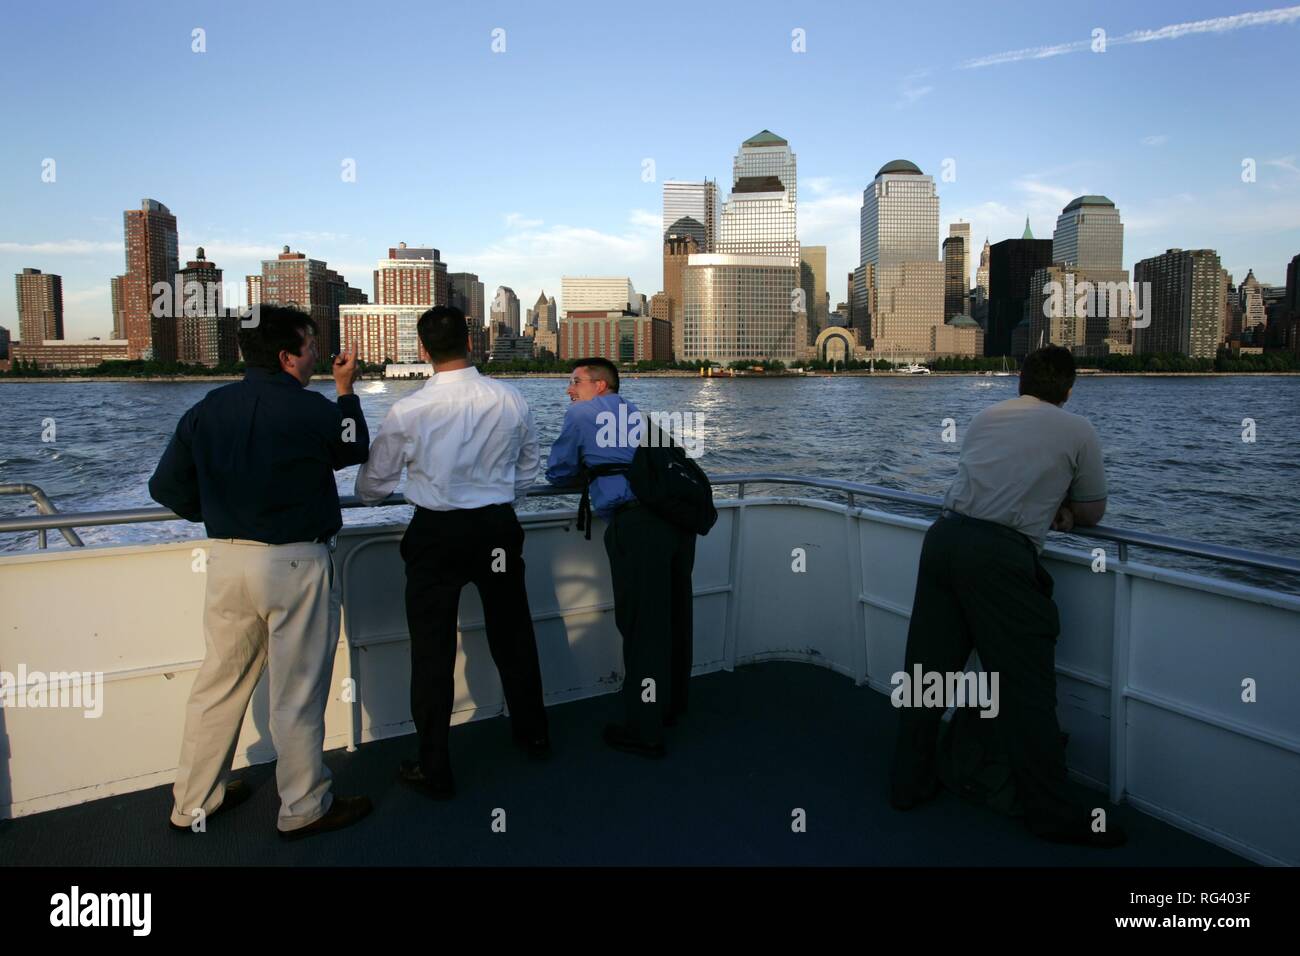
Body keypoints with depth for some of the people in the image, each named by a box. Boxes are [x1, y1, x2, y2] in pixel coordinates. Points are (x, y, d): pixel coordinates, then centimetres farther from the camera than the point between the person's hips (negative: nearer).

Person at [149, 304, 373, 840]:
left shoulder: (207, 409, 3)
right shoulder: (311, 410, -12)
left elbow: (167, 488, 7)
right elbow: (355, 450, 8)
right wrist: (346, 391, 18)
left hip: (226, 560, 6)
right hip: (296, 563, -5)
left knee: (219, 684, 18)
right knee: (297, 694, 6)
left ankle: (194, 803, 32)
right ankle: (303, 810, 21)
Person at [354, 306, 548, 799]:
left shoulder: (407, 412, -13)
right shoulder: (512, 401, -7)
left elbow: (373, 484, 1)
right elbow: (529, 469, 8)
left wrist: (367, 494, 25)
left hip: (435, 535, -3)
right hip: (499, 527, 3)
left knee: (433, 648, 9)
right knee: (512, 634, 20)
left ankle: (434, 770, 19)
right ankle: (532, 734, 38)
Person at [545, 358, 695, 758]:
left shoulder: (580, 415, 9)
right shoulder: (637, 414, 25)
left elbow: (558, 474, 18)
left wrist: (584, 470, 38)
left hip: (636, 524, -6)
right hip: (678, 516, 7)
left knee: (641, 625, 0)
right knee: (674, 617, 18)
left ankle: (644, 731, 8)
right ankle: (671, 706, 36)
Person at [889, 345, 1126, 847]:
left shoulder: (985, 417, 20)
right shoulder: (1077, 430, 7)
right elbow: (1093, 513, 16)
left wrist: (1047, 510, 19)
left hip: (944, 536, 5)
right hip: (998, 556, -5)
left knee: (928, 668, 12)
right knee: (1025, 686, 4)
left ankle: (909, 783, 24)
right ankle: (1052, 812, 16)